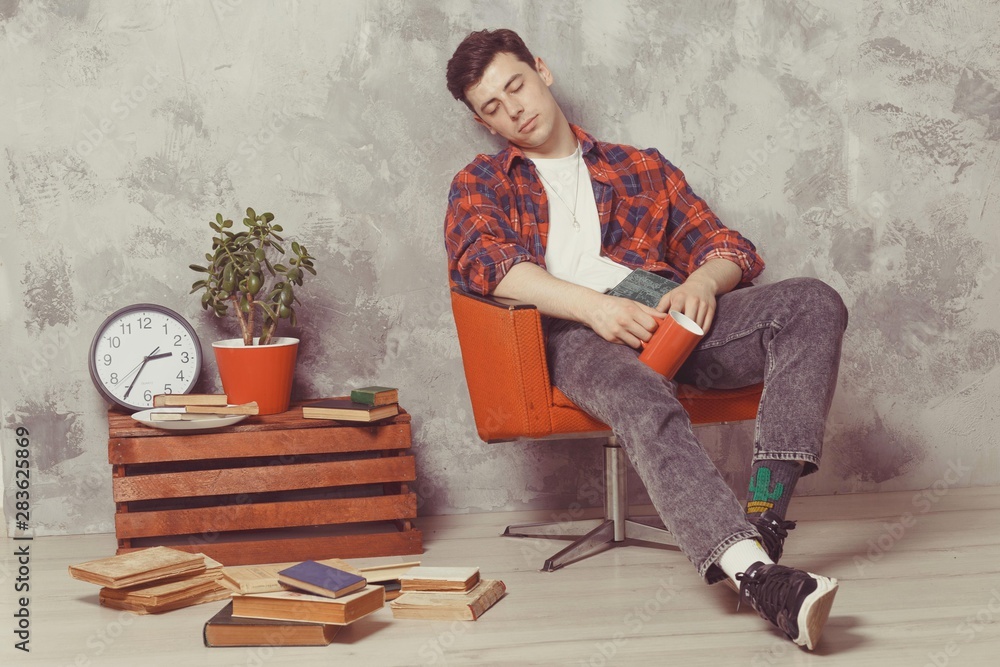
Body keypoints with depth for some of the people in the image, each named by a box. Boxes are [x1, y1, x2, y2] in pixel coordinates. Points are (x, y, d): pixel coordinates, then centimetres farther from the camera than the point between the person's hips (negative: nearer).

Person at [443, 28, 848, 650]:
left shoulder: (641, 168, 31)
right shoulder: (480, 184, 22)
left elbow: (730, 249, 23)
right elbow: (480, 260, -1)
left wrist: (702, 282, -4)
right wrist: (593, 306, -18)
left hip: (669, 317, 4)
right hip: (572, 334, -4)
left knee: (813, 303, -22)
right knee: (642, 399, -39)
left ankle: (762, 517, -36)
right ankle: (755, 572, -55)